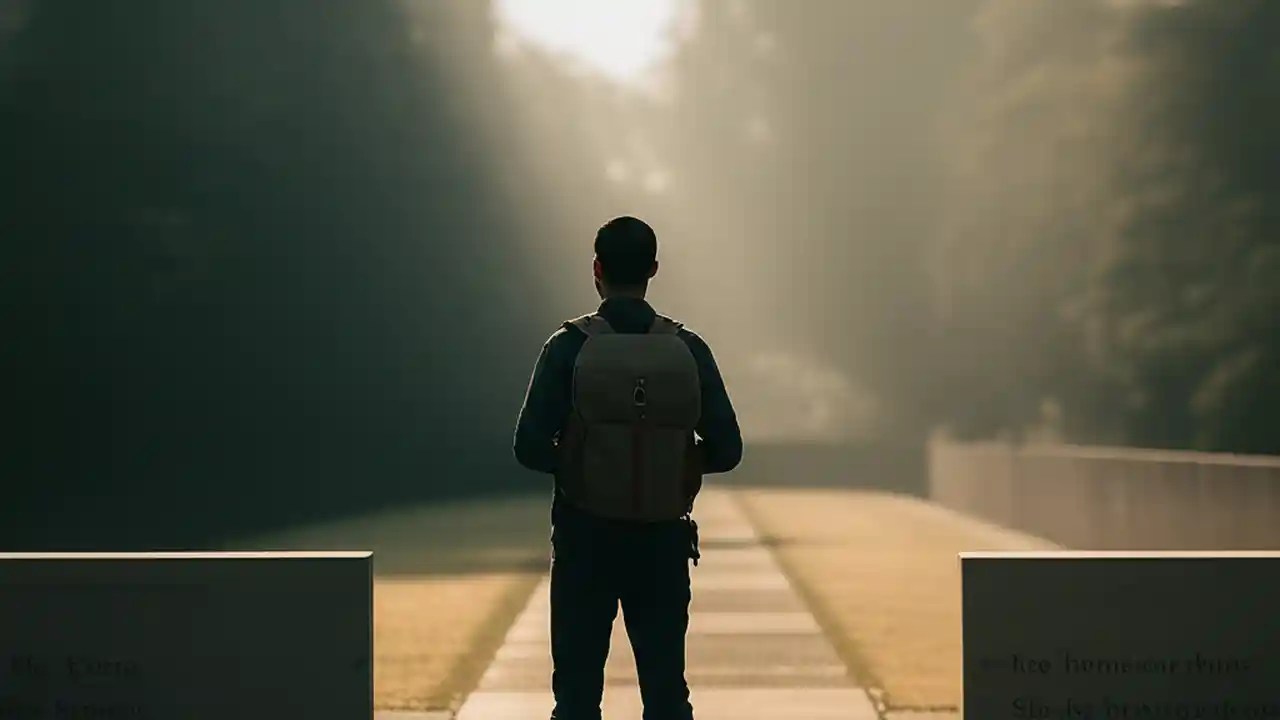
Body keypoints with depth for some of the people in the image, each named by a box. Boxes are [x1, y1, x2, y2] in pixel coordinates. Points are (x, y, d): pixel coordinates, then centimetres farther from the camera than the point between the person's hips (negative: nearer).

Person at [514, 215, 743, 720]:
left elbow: (531, 447, -13)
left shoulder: (570, 347, -9)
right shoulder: (687, 350, -3)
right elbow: (725, 450, -3)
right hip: (662, 542, 1)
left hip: (586, 537, -1)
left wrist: (574, 465, 7)